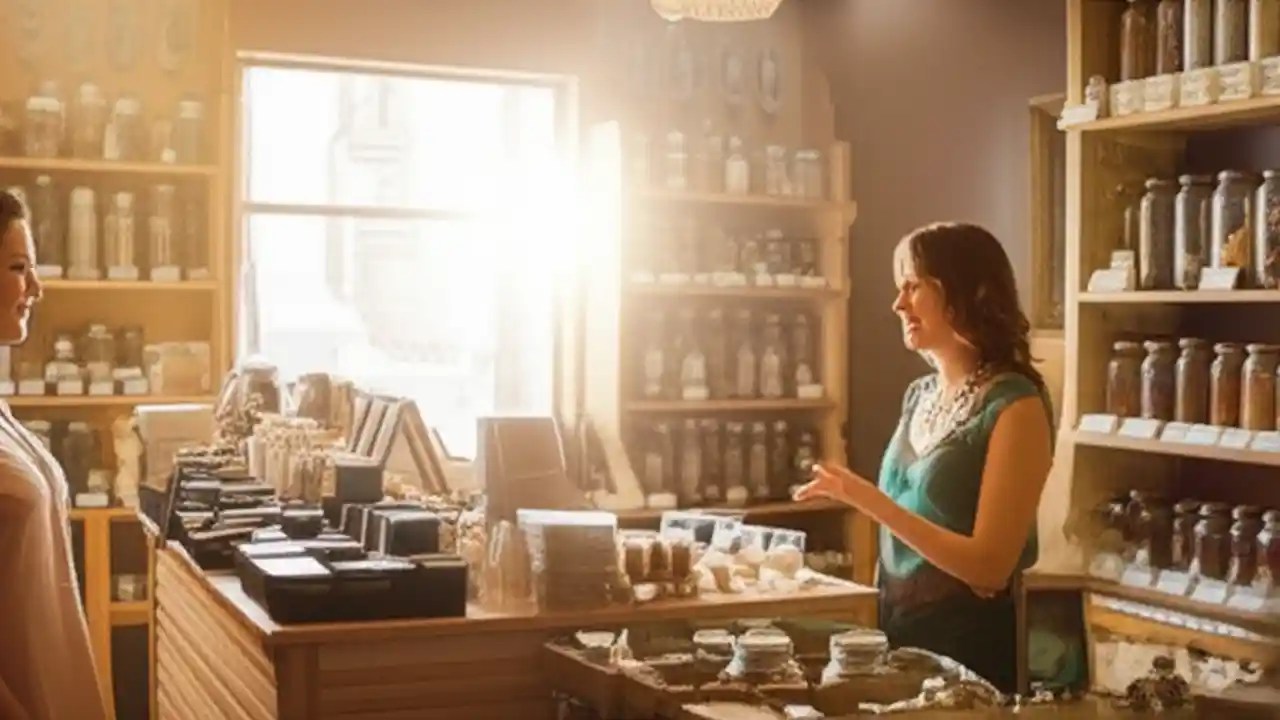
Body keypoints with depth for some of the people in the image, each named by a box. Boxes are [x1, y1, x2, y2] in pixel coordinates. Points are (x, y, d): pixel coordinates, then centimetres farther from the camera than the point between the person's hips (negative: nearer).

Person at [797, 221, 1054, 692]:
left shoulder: (1015, 405, -15)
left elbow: (989, 567, -20)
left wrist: (872, 501, -23)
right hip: (898, 626, 7)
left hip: (967, 641, -7)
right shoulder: (920, 395, 6)